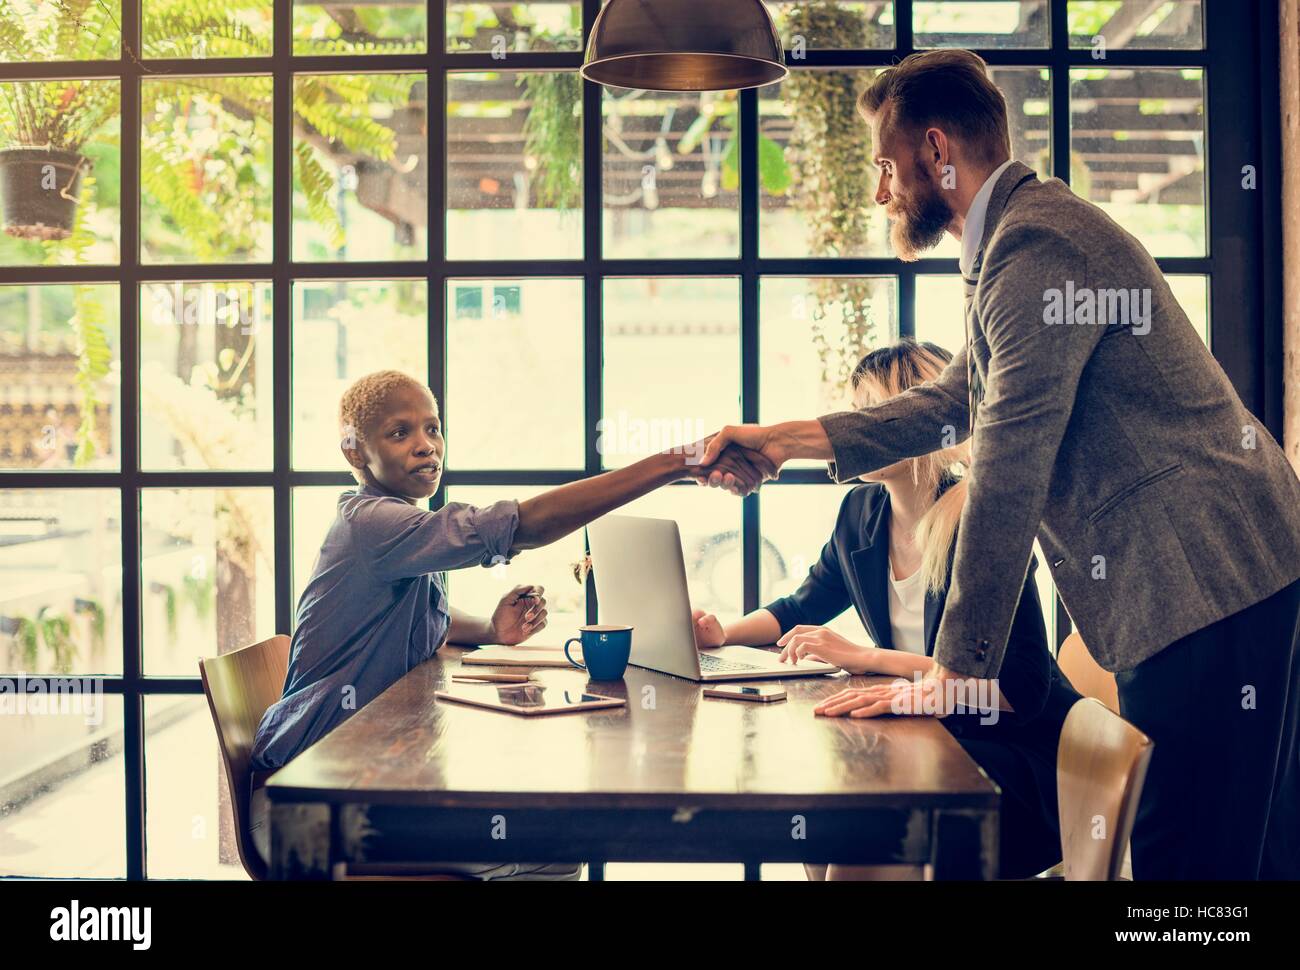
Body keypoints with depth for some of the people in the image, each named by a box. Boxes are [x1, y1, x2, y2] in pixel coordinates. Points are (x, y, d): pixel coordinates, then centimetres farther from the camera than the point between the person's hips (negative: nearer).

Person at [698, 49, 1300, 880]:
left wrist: (958, 665, -18)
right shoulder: (1024, 235, 19)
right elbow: (958, 401, 25)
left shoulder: (1036, 244, -16)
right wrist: (788, 439, 17)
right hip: (1213, 574, 11)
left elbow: (1008, 467, -21)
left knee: (1188, 853, -6)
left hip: (1205, 581, -11)